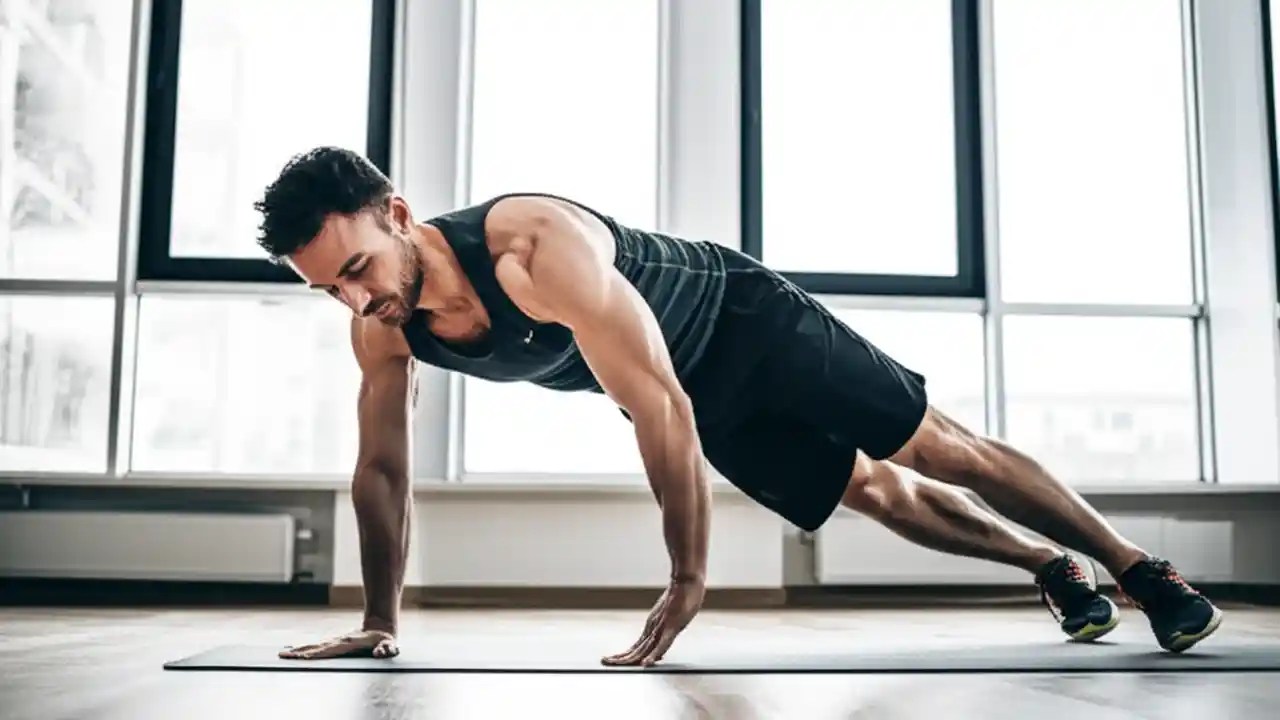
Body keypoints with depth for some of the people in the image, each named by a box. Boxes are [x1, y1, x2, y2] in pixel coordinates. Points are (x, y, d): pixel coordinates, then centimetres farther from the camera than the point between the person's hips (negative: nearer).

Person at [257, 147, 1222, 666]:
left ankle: (1139, 568, 23)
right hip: (704, 399, 7)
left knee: (938, 448, 3)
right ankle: (1053, 571, 38)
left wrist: (687, 583, -31)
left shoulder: (537, 249, -39)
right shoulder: (382, 324, -17)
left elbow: (660, 411, -37)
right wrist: (380, 622, -2)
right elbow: (383, 468, -5)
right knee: (873, 492, 18)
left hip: (743, 320, -6)